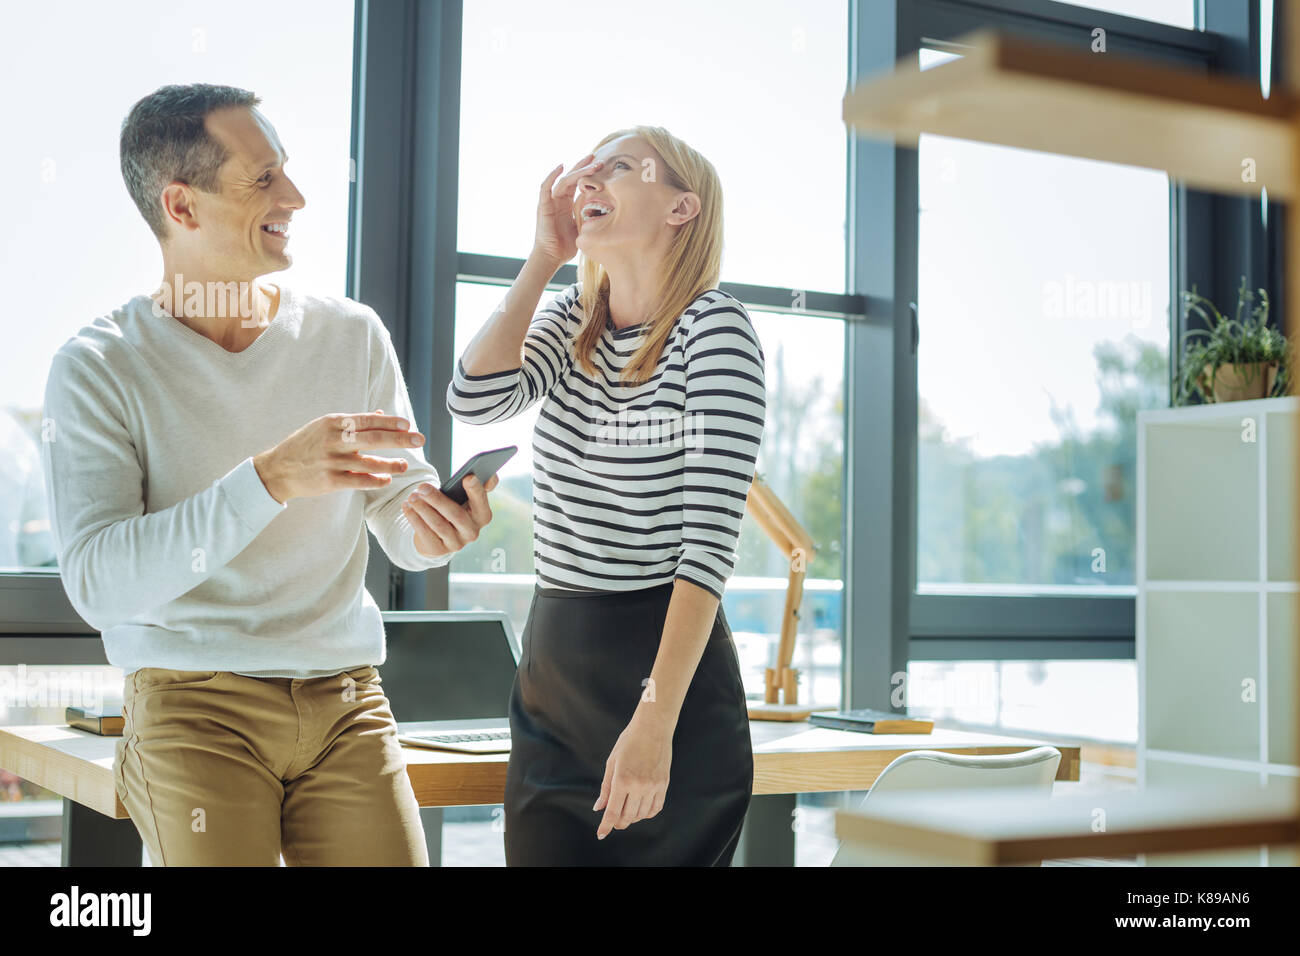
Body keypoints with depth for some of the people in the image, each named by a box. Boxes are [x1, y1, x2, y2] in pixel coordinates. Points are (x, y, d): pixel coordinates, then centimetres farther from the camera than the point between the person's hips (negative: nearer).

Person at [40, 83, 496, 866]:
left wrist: (430, 525, -17)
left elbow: (399, 505, 9)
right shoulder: (99, 367, -4)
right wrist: (272, 479, -26)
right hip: (193, 711, -3)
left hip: (346, 705, 3)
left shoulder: (352, 336, 7)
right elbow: (96, 579, -16)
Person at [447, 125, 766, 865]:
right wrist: (545, 257, -5)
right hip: (551, 664, 6)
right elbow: (475, 399, -9)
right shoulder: (574, 318, 9)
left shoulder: (714, 329, -12)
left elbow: (710, 539, -19)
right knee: (542, 851, 9)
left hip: (663, 659, -6)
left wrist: (655, 722, -25)